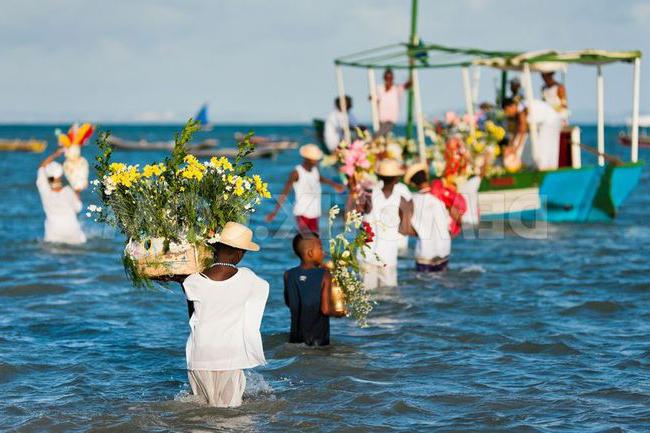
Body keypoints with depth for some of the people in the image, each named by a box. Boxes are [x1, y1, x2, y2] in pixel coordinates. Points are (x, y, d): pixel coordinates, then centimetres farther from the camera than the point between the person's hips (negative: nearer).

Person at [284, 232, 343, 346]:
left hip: (296, 337, 3)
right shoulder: (324, 276, -15)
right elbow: (325, 310, -18)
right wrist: (339, 313, 3)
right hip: (318, 339, -3)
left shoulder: (289, 275, -4)